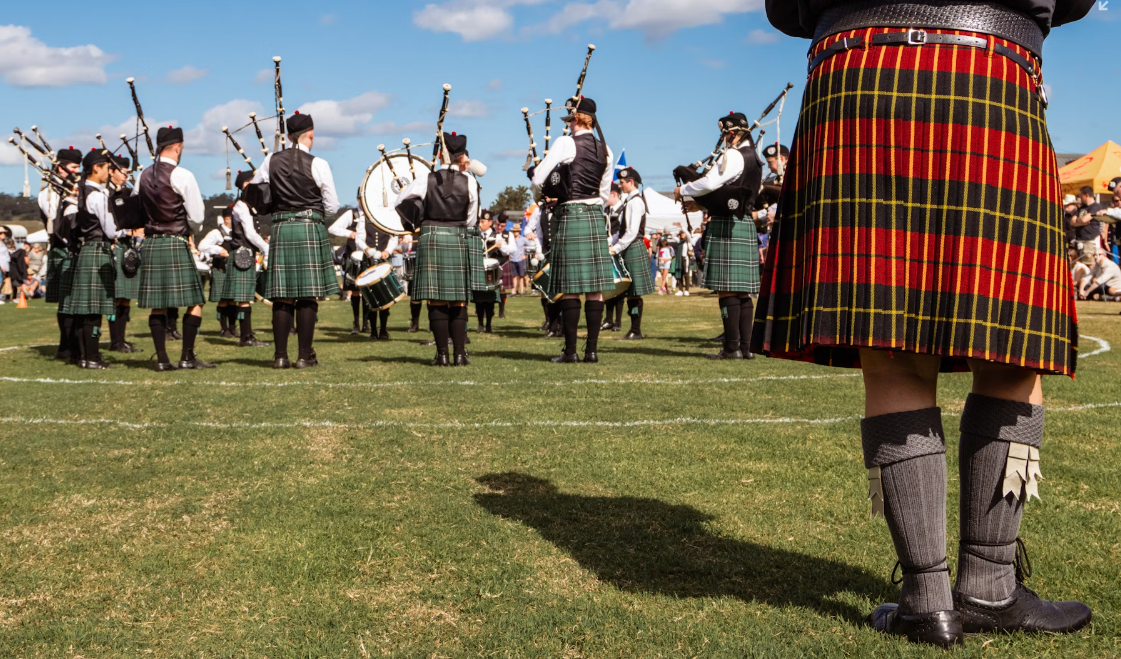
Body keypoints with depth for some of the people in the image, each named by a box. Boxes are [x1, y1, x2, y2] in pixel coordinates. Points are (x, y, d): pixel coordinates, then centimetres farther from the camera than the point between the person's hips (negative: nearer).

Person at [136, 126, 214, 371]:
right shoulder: (182, 176, -10)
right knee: (195, 302, 2)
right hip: (176, 244, -6)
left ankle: (162, 359, 7)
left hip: (151, 244, 6)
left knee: (158, 305, 7)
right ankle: (187, 357, 1)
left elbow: (141, 211, 18)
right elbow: (197, 218, -8)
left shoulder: (144, 176, 8)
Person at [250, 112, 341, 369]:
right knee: (308, 296, 0)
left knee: (282, 297, 5)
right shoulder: (318, 164, -6)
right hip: (311, 229, -3)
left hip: (281, 230, 3)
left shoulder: (271, 161, 4)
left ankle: (280, 355, 6)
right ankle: (305, 355, 2)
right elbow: (332, 207, -1)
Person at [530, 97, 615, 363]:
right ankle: (592, 349, 5)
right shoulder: (605, 150, 11)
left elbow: (538, 180, -7)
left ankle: (571, 350, -1)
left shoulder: (566, 143, -7)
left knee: (570, 289, -3)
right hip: (596, 218, 6)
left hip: (570, 217, -6)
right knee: (595, 289, 4)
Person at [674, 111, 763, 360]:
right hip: (746, 226, 9)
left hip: (726, 227, -9)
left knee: (727, 289, -7)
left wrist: (683, 191, -3)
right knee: (743, 291, 8)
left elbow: (710, 183, -18)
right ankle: (745, 347, 10)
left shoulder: (733, 156, -12)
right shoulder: (753, 158, 18)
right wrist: (702, 203, 20)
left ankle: (732, 347, -6)